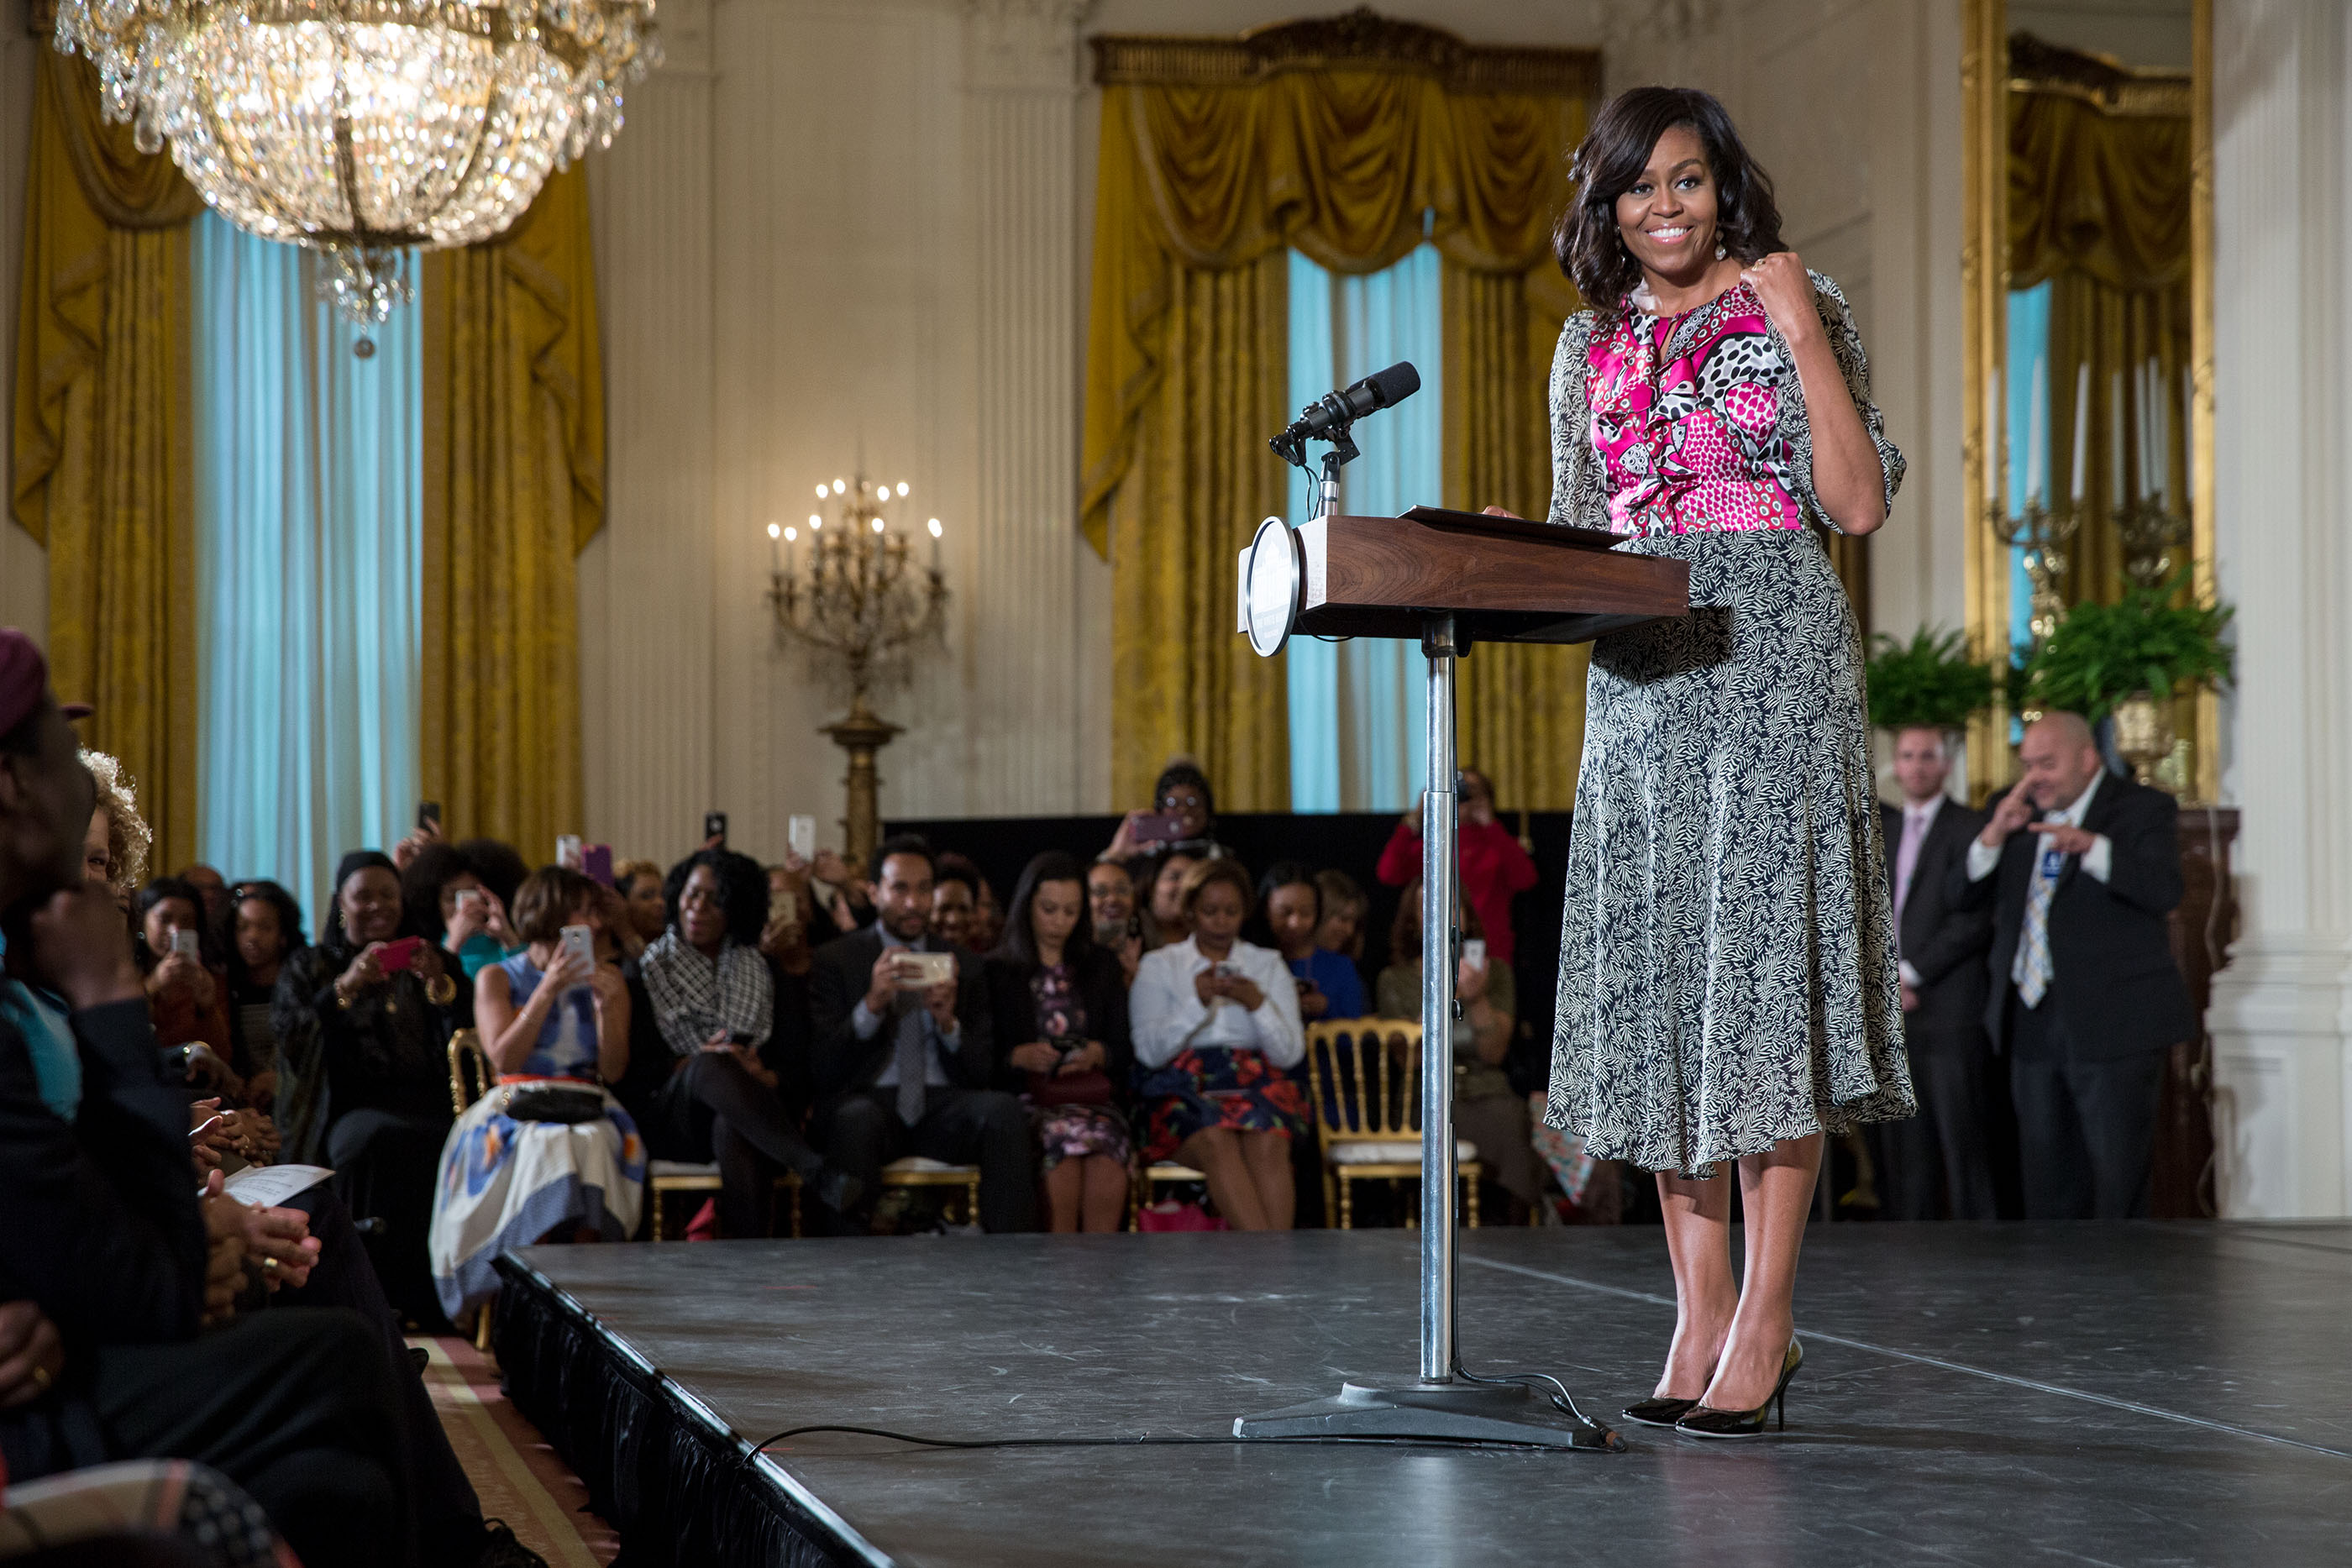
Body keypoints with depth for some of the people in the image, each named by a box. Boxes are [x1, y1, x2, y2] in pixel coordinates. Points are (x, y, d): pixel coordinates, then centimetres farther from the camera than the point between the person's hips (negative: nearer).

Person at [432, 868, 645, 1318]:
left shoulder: (607, 978, 17)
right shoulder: (498, 978, 11)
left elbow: (613, 1071, 9)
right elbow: (503, 1058, -4)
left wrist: (606, 1008, -6)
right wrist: (549, 990, -7)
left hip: (587, 1111, 2)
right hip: (517, 1111, -2)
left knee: (594, 1146, -35)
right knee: (544, 1151, -37)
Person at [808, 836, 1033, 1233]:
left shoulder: (965, 967, 18)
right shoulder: (834, 960, 10)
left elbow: (982, 1073, 11)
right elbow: (821, 1066, -1)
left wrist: (948, 1023, -9)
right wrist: (872, 1004, -16)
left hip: (942, 1108, 2)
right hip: (869, 1100, -2)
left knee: (1004, 1110, -31)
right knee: (857, 1118, -38)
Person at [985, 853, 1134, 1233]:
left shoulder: (1102, 969, 22)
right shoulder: (995, 971, 13)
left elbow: (1124, 1049, 16)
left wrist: (1098, 1054, -6)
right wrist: (1018, 1057, -12)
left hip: (1093, 1098, 2)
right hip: (1024, 1098, -2)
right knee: (1062, 1144, -36)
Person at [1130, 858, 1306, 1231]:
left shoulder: (1269, 966, 18)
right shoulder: (1158, 966, 13)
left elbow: (1291, 1053, 8)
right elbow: (1150, 1052, 0)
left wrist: (1257, 1003, -9)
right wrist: (1197, 1002, -12)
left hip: (1255, 1084, 1)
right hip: (1183, 1089, -1)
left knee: (1267, 1143, -34)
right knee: (1216, 1141, -35)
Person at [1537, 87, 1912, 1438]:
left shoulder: (1792, 308, 2)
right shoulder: (1591, 345, 16)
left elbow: (1858, 504, -7)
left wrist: (1805, 335, -12)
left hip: (1772, 661, -5)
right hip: (1640, 672, 5)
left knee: (1766, 949, -10)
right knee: (1654, 971, 2)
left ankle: (1767, 1319, -6)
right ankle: (1702, 1320, 8)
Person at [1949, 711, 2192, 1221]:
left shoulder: (2144, 809, -2)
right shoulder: (2014, 812, 13)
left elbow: (2166, 891, -19)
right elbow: (1962, 895, 8)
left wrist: (2091, 847, -31)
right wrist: (1992, 838, -9)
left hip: (2113, 1025, -5)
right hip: (2033, 1024, 5)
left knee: (2119, 1178, -2)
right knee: (2048, 1186, 10)